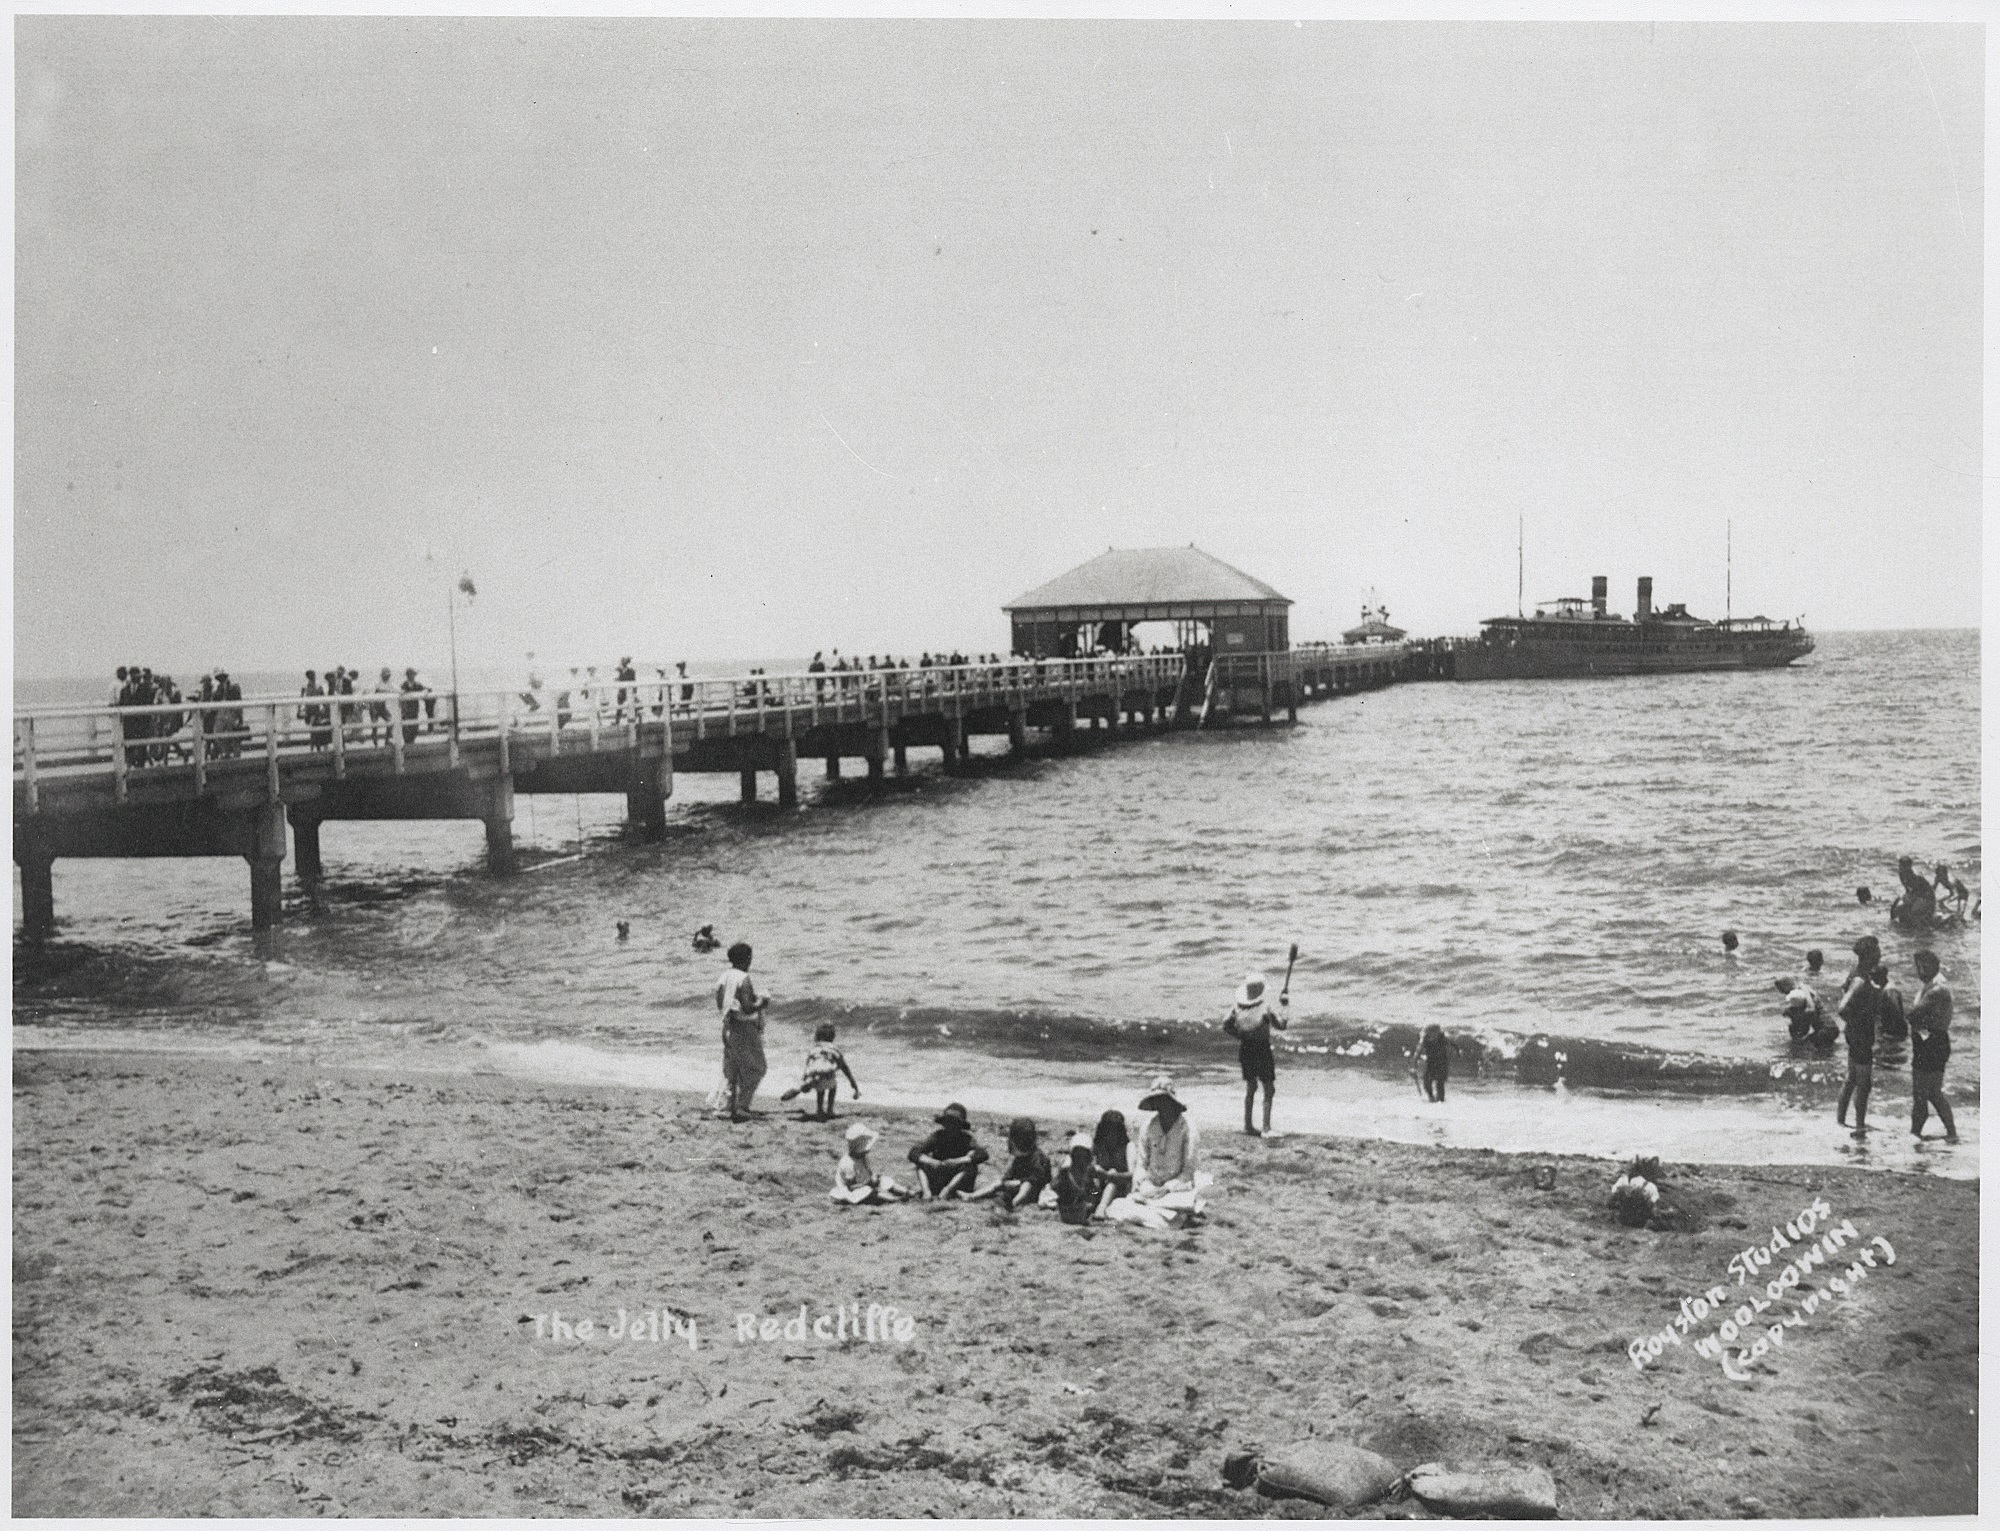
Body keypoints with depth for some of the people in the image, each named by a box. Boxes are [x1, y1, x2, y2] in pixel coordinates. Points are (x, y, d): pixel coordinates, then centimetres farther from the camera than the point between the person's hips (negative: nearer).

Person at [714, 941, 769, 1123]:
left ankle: (729, 1107, 17)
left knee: (731, 1069, 14)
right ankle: (741, 1106, -1)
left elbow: (720, 1004, 12)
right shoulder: (743, 979, -19)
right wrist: (762, 1005, -7)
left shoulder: (725, 976, 6)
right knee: (754, 1069, 3)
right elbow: (747, 1007, -24)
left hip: (728, 1027, 8)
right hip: (745, 1029, -8)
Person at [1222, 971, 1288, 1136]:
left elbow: (1226, 1024, -1)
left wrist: (1240, 1036, 9)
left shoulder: (1238, 1006, -3)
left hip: (1244, 1048, 6)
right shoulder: (1265, 1006, -17)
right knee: (1269, 1089, 1)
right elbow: (1281, 1025, -11)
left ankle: (1247, 1124, 24)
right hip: (1261, 1049, -6)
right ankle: (1266, 1127, -4)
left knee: (1250, 1086, 19)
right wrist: (1284, 1006, -1)